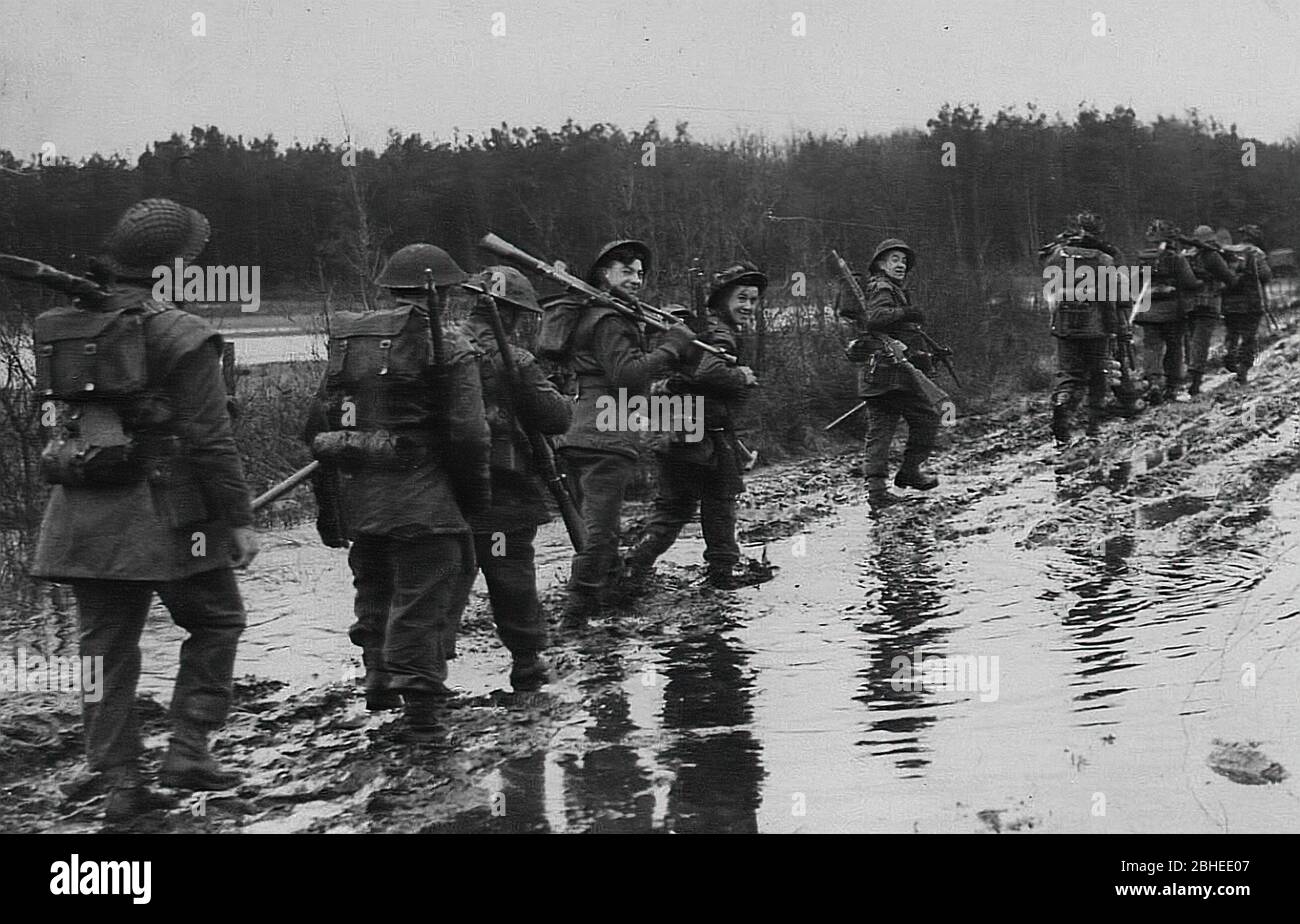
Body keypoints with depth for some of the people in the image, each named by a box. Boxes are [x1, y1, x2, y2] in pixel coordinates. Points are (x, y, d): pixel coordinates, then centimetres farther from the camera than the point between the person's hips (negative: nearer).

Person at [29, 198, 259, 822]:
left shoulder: (62, 328, 7)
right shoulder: (179, 334, -13)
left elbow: (68, 415, 15)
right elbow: (210, 441, -12)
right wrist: (238, 519, -7)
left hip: (82, 514, 6)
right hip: (163, 510, -6)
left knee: (105, 644, 10)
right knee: (215, 622, 13)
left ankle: (118, 782, 12)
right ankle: (188, 748, 6)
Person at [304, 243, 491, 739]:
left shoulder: (346, 340, 9)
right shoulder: (450, 347, -7)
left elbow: (318, 426, 12)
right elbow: (466, 433, -11)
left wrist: (327, 502, 18)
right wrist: (477, 493, 3)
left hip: (354, 492, 5)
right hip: (422, 494, -5)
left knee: (374, 586, 23)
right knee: (424, 591, 1)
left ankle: (379, 672, 25)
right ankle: (417, 696, -1)